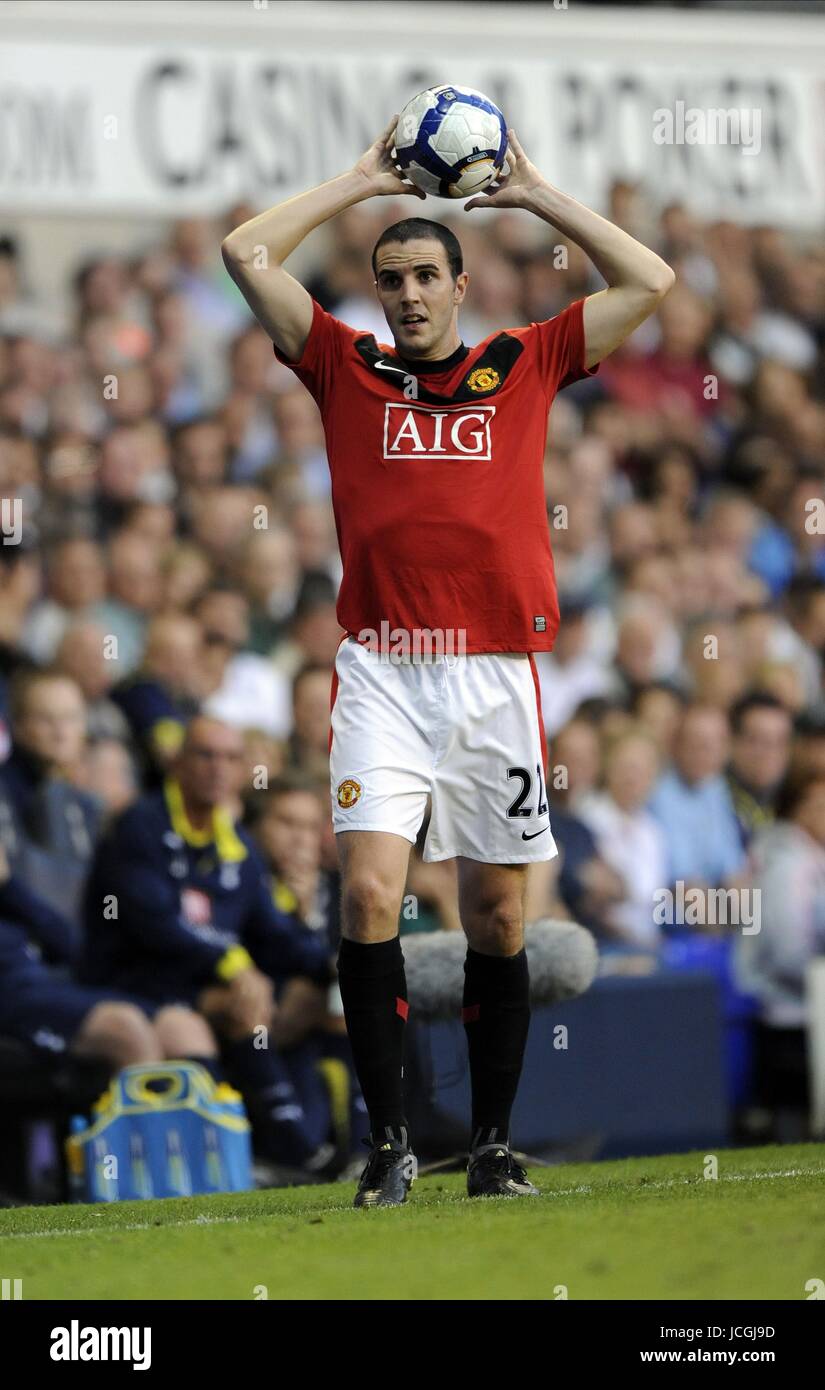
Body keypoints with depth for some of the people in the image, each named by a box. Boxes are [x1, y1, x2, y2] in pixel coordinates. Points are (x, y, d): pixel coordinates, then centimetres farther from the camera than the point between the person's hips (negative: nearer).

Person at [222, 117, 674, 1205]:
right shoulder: (348, 369, 13)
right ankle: (388, 1142, -8)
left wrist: (535, 193, 15)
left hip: (496, 672, 1)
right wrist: (363, 181, 15)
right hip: (381, 672, -1)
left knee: (496, 915, 5)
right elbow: (248, 254, 11)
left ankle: (494, 1145, 13)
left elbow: (649, 282, 14)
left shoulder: (524, 366, 14)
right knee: (369, 892, -14)